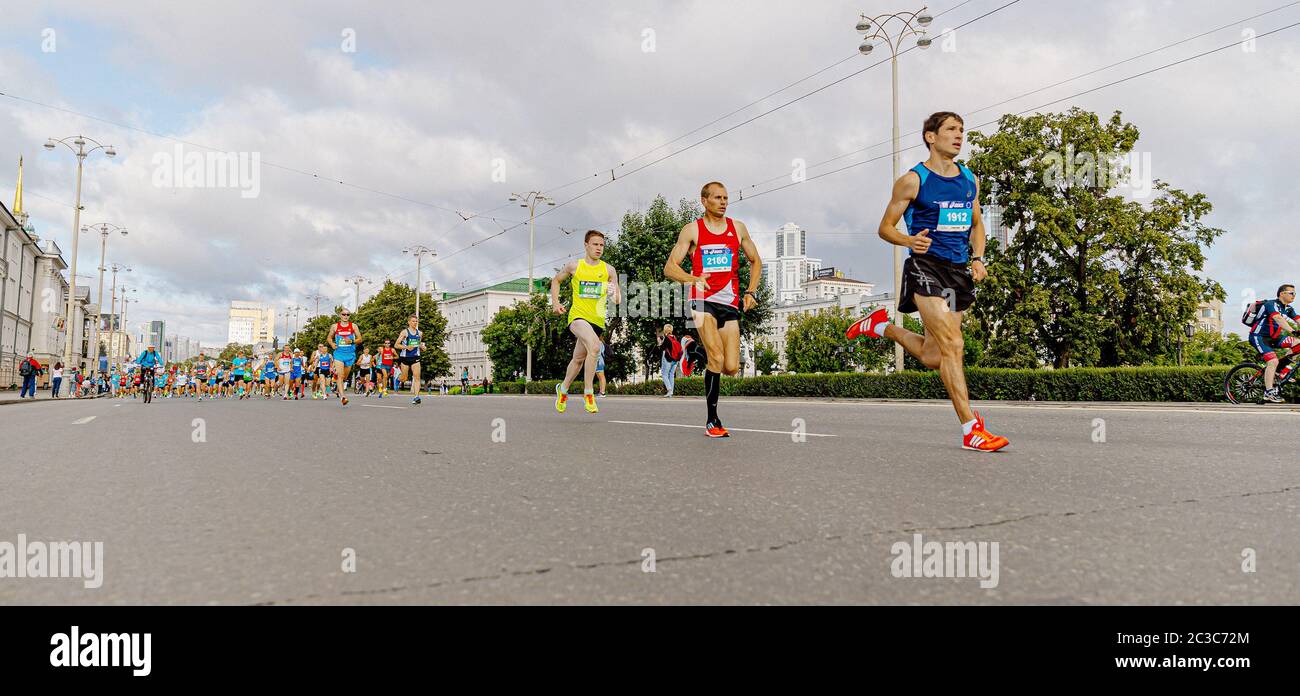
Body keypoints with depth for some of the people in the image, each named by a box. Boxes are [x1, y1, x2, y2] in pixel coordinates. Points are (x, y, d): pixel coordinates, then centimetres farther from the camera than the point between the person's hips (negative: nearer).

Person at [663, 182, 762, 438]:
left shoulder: (738, 228, 13)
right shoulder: (692, 230, 3)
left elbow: (755, 262, 23)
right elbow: (669, 268, -2)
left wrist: (751, 292, 8)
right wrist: (693, 279, -21)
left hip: (730, 302, 4)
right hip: (703, 299, -3)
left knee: (731, 368, -5)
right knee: (717, 359, -20)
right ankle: (712, 421, -10)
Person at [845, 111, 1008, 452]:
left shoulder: (970, 180, 14)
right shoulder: (912, 180, -3)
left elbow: (976, 224, 25)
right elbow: (885, 227, 0)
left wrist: (978, 259, 8)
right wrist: (909, 240, -21)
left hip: (959, 270, 6)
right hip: (926, 267, -6)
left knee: (932, 357, 8)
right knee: (952, 345, -16)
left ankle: (883, 327, 34)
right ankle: (971, 430, -11)